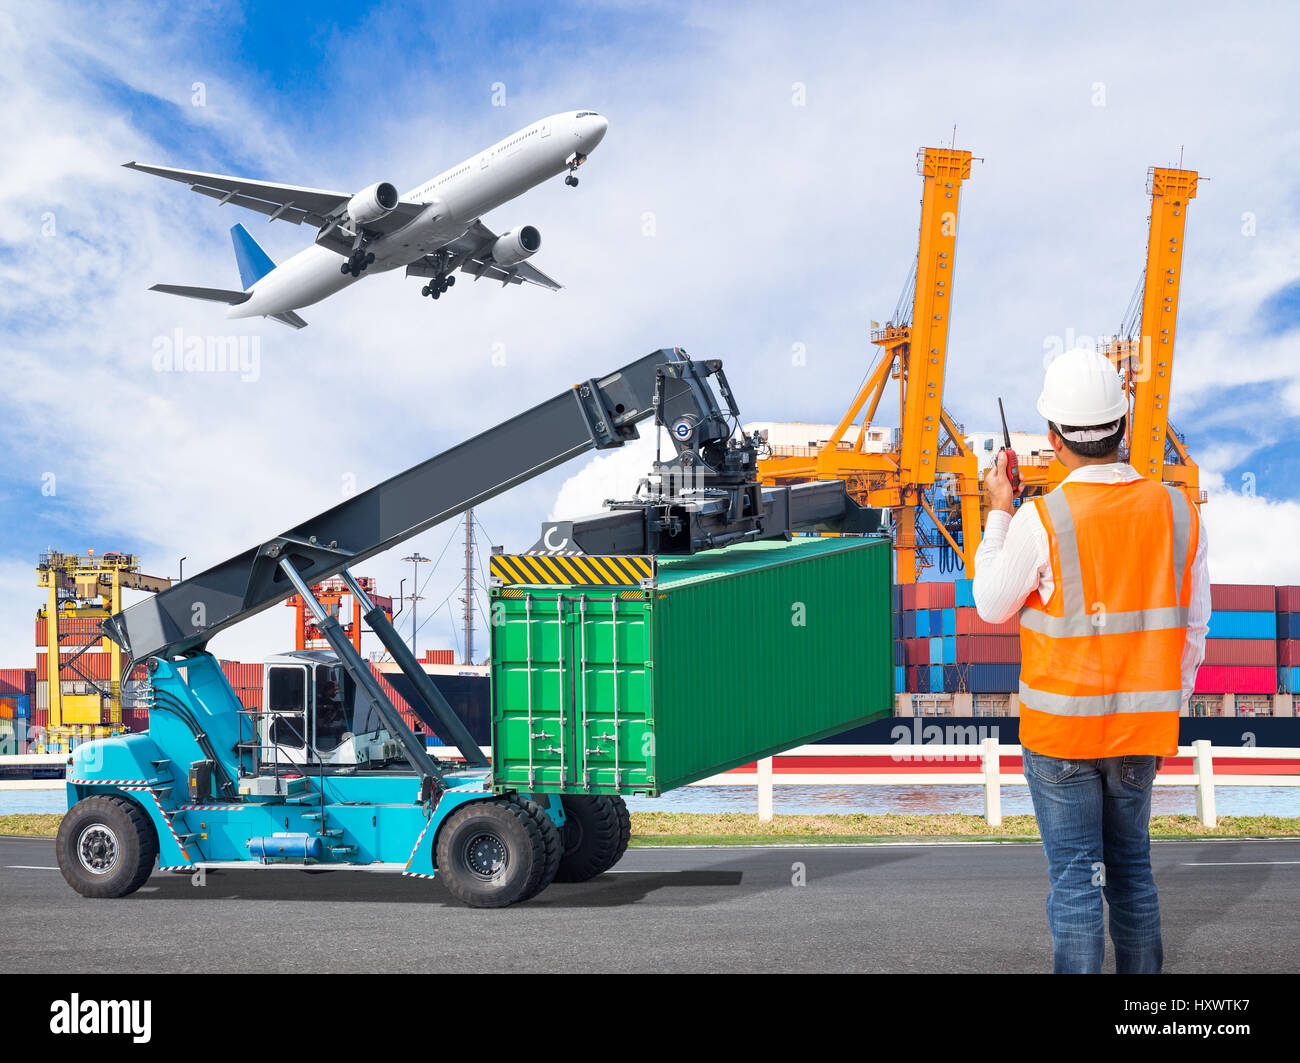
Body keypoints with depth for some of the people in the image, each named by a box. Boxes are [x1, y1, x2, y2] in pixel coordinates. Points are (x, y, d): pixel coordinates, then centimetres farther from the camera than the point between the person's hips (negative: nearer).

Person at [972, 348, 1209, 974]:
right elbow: (1191, 630, 3)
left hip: (1061, 731, -4)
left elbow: (992, 606, -2)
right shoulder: (1176, 512, -6)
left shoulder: (1041, 522, -19)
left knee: (1075, 877, 3)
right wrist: (1164, 718, 15)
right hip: (1138, 732, 4)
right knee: (1130, 865, 18)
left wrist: (998, 513, 8)